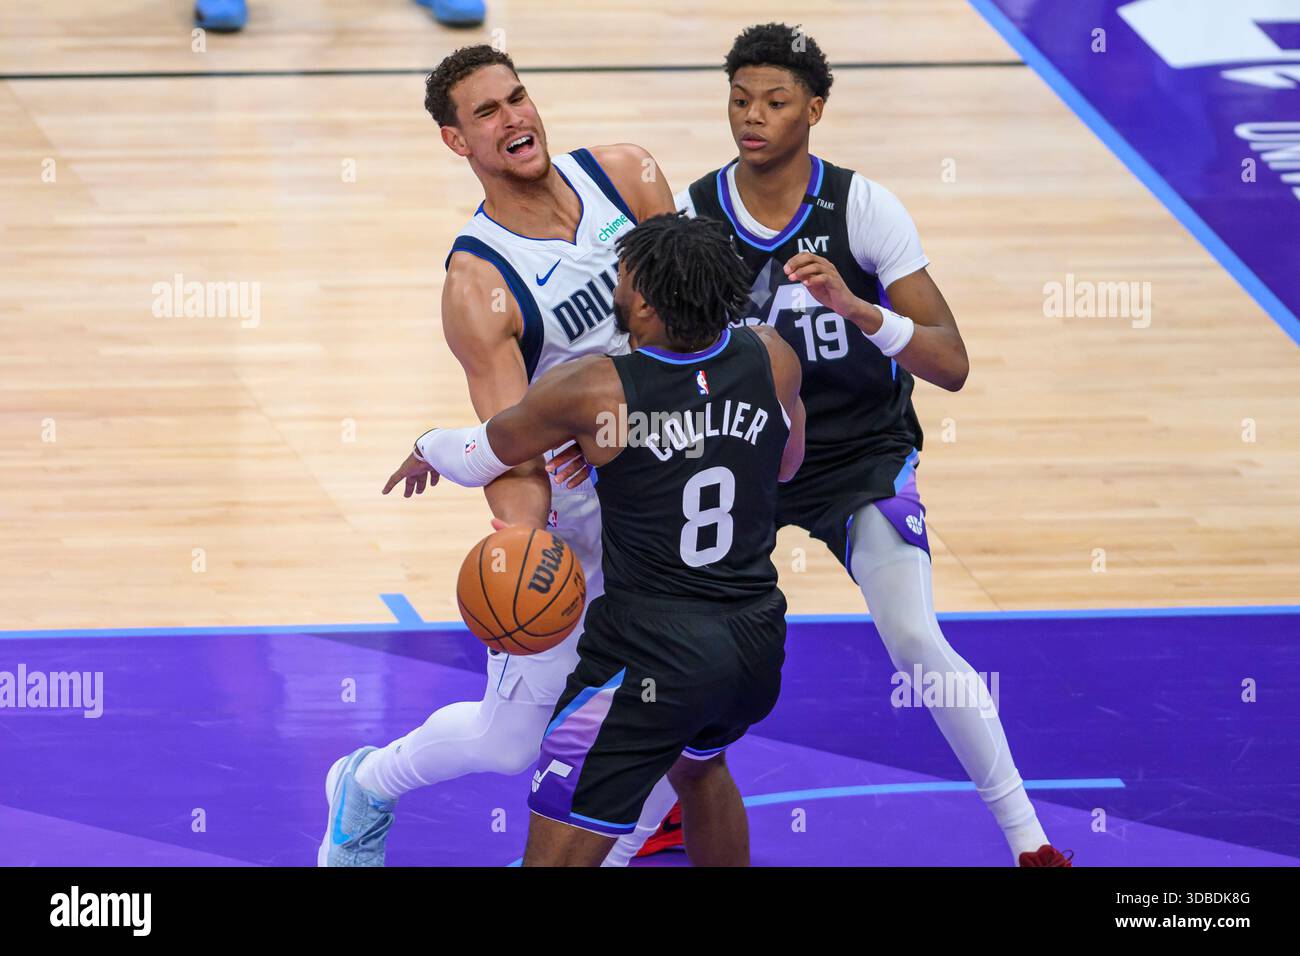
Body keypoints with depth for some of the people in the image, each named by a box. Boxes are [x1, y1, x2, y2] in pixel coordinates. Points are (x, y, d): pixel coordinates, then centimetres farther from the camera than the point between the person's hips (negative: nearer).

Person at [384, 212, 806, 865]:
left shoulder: (589, 392, -14)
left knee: (556, 856, -4)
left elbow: (479, 457, 5)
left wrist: (428, 452, 27)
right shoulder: (771, 360, -3)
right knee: (697, 762, 38)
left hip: (652, 655, -6)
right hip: (758, 641, 6)